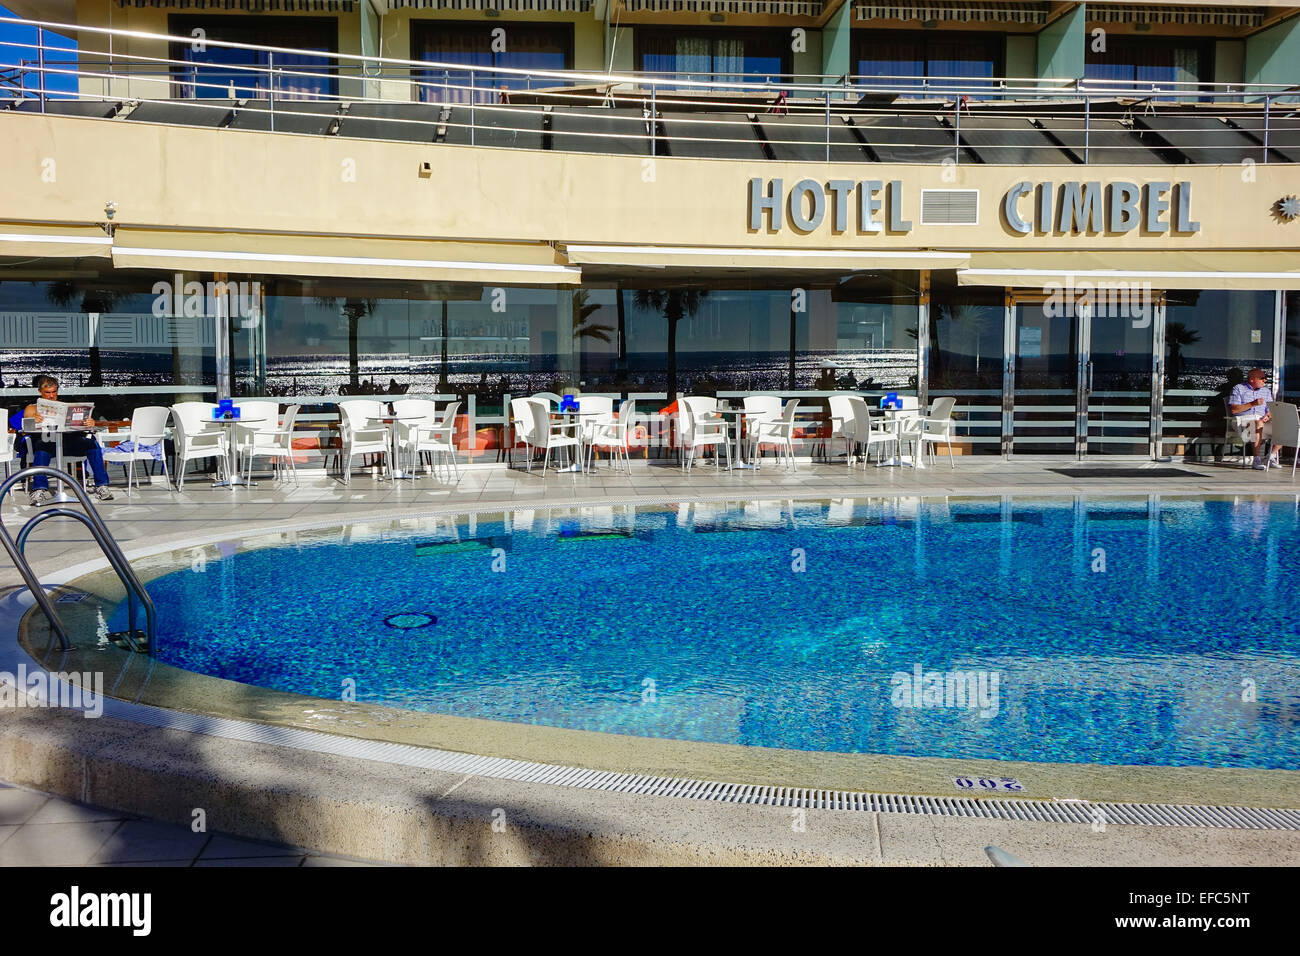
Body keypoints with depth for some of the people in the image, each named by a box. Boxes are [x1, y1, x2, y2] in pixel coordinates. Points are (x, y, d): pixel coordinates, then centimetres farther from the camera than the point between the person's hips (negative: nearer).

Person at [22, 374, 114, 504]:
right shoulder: (32, 408, 21)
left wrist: (90, 424, -13)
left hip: (69, 440, 2)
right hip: (46, 439, -2)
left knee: (90, 440, -29)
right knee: (41, 444, -39)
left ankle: (101, 485, -32)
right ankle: (40, 489, -48)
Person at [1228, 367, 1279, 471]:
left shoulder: (1267, 391, 22)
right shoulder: (1238, 389, 7)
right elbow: (1233, 409, -5)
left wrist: (1268, 416, -8)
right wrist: (1252, 404, -13)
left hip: (1262, 421, 5)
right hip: (1244, 420, -5)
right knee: (1258, 424, -39)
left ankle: (1271, 457, -10)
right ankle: (1257, 460, -38)